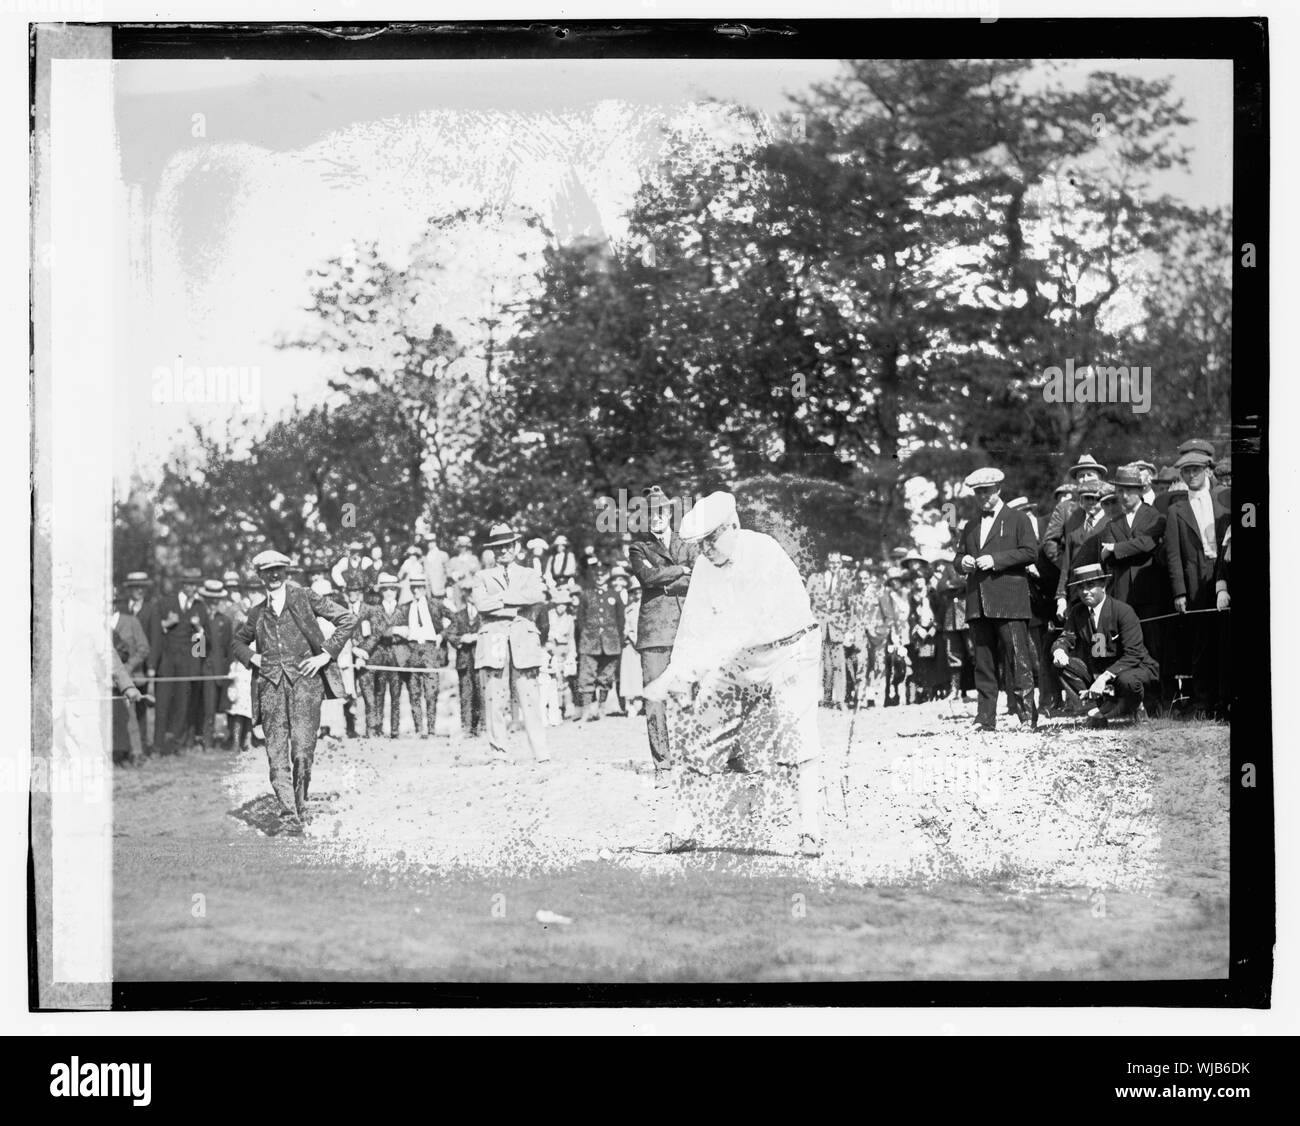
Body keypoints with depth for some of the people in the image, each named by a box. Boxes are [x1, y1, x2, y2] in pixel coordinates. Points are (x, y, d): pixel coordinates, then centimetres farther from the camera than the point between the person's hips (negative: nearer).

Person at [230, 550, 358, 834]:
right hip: (270, 683, 3)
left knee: (302, 752, -11)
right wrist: (252, 657, 12)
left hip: (304, 680, -3)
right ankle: (289, 817, -5)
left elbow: (347, 619, 5)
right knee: (277, 755, -6)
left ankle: (300, 806, 9)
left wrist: (326, 654, -2)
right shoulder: (257, 613, 19)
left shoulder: (305, 598, 8)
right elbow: (238, 643, 34)